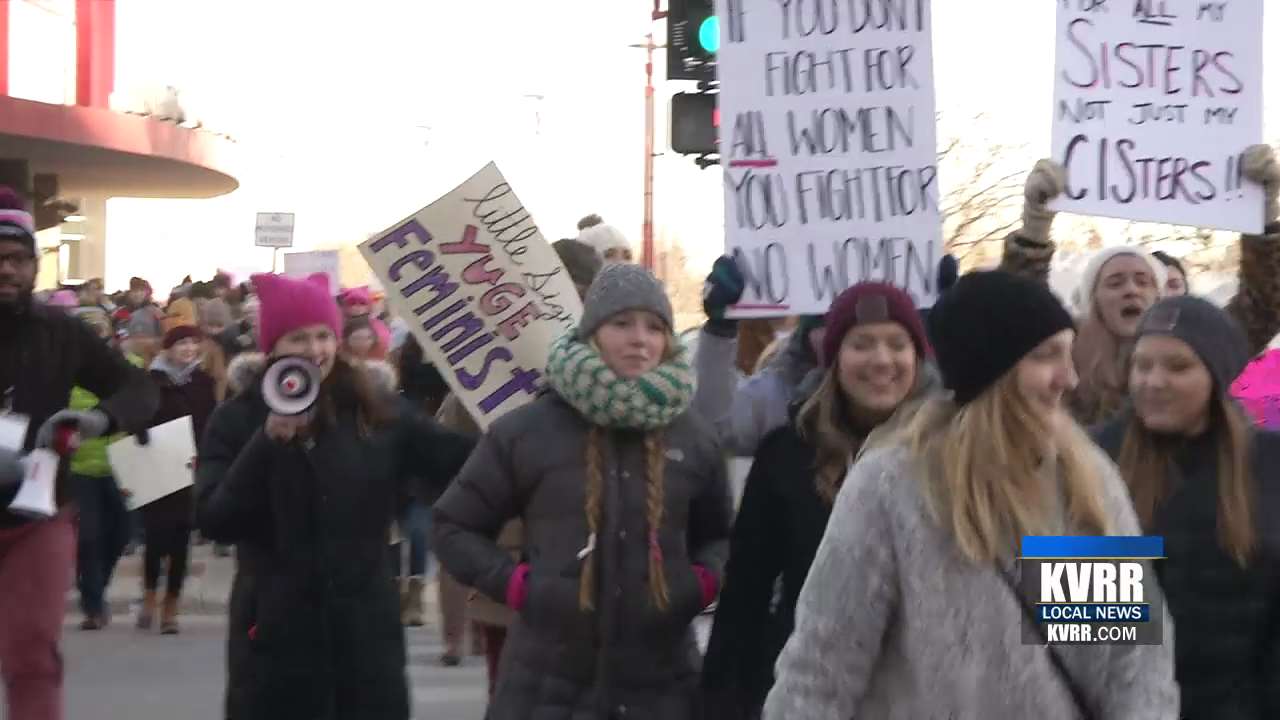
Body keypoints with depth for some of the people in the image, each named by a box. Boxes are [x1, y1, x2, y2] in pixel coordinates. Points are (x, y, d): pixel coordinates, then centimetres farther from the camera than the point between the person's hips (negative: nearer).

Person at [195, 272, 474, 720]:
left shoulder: (374, 412, 3)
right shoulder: (238, 421, -1)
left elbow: (464, 462, 0)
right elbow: (214, 522, -11)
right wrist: (269, 442, -20)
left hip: (367, 634, 1)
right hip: (275, 636, -1)